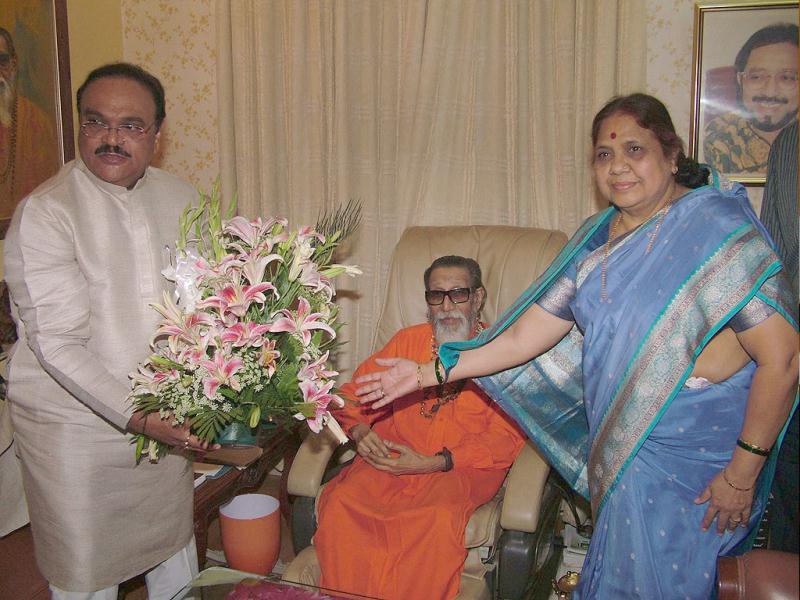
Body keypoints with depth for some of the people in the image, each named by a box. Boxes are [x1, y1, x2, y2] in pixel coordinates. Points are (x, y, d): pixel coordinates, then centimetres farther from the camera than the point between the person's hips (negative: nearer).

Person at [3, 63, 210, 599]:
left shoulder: (180, 198, 0)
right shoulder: (43, 213, -16)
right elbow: (58, 344, -21)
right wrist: (135, 416, -26)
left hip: (164, 415, 5)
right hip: (74, 424, -5)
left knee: (176, 551, 22)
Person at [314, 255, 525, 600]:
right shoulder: (408, 340, 17)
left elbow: (505, 437, -3)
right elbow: (352, 394, 20)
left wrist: (433, 463, -13)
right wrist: (359, 430, -5)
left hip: (463, 468, -3)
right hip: (392, 455, 3)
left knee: (438, 517, -35)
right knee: (340, 502, -26)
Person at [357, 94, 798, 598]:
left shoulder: (717, 228, -16)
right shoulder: (598, 239, 3)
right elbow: (525, 336, 1)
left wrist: (743, 472, -17)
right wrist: (428, 372, -3)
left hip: (693, 457, -5)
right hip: (623, 442, 6)